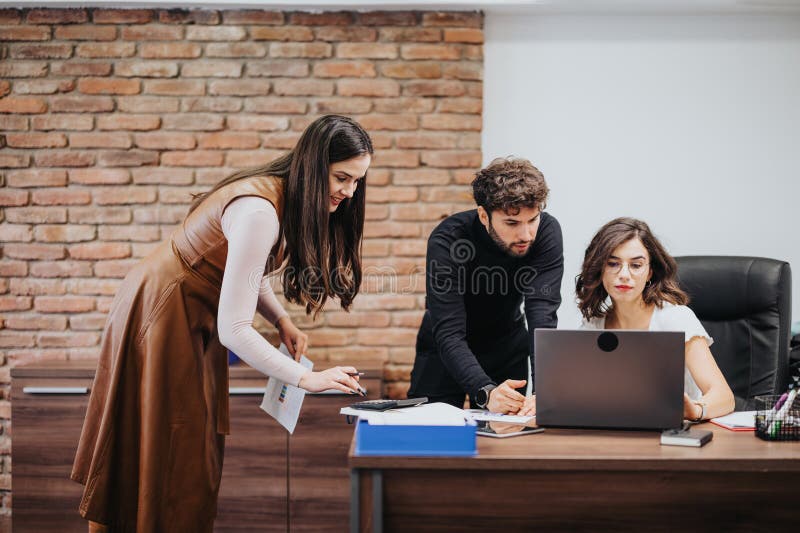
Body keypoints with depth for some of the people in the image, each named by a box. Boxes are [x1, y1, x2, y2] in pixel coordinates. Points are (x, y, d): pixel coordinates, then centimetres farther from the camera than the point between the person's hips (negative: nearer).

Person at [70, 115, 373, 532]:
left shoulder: (286, 199, -1)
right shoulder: (259, 211, -31)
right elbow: (233, 329, -32)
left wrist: (281, 321, -2)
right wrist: (306, 379, -28)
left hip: (193, 317, 10)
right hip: (161, 316, -10)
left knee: (193, 451, 15)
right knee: (172, 458, -1)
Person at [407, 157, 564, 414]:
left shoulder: (547, 232, -25)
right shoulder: (446, 240, -32)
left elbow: (542, 317, -31)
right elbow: (449, 335, -36)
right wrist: (486, 392, -53)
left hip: (507, 346, 2)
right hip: (445, 353, -2)